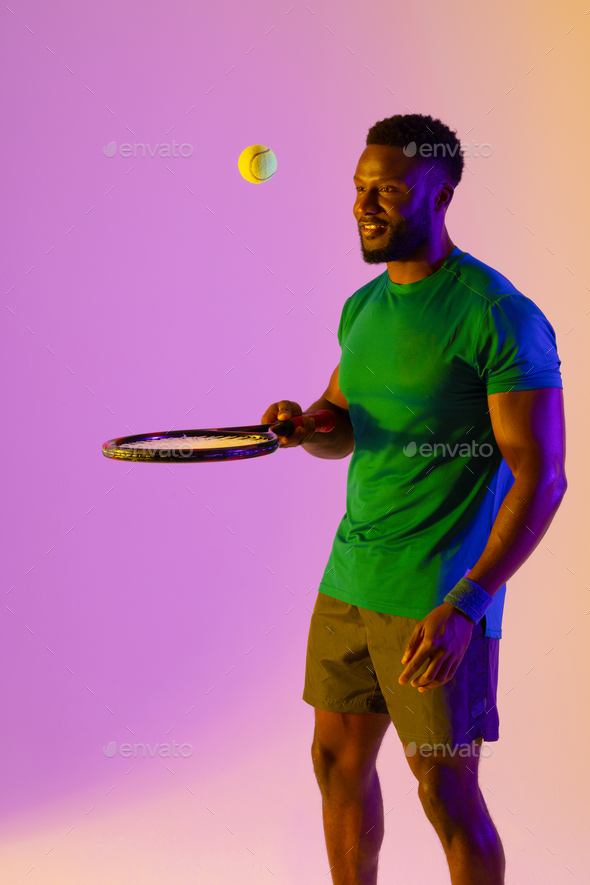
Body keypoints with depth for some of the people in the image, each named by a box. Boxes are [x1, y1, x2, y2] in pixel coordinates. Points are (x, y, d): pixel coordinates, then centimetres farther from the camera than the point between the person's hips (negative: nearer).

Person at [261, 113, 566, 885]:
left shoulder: (501, 318, -15)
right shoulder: (363, 305, 10)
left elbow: (542, 477, -17)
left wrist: (465, 606, -24)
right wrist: (304, 427, -6)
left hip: (439, 599, -7)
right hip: (349, 580, 7)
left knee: (446, 792, 3)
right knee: (339, 760, 15)